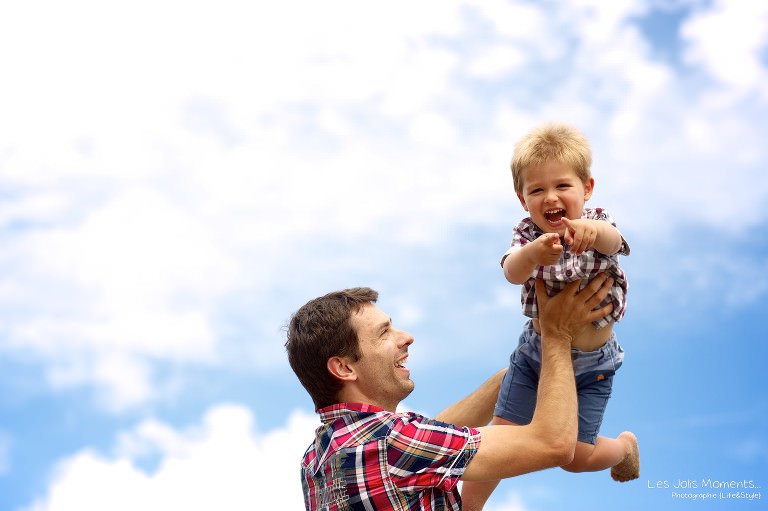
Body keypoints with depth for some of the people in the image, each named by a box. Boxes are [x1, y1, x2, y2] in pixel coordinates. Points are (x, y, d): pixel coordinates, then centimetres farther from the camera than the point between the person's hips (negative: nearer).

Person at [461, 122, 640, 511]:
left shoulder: (595, 224, -16)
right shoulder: (528, 233, -14)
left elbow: (612, 241, -41)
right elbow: (512, 273, -35)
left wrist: (593, 230, -66)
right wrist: (534, 252, -60)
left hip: (591, 363, -2)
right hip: (536, 349, 2)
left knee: (574, 457, 3)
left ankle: (624, 446, 35)